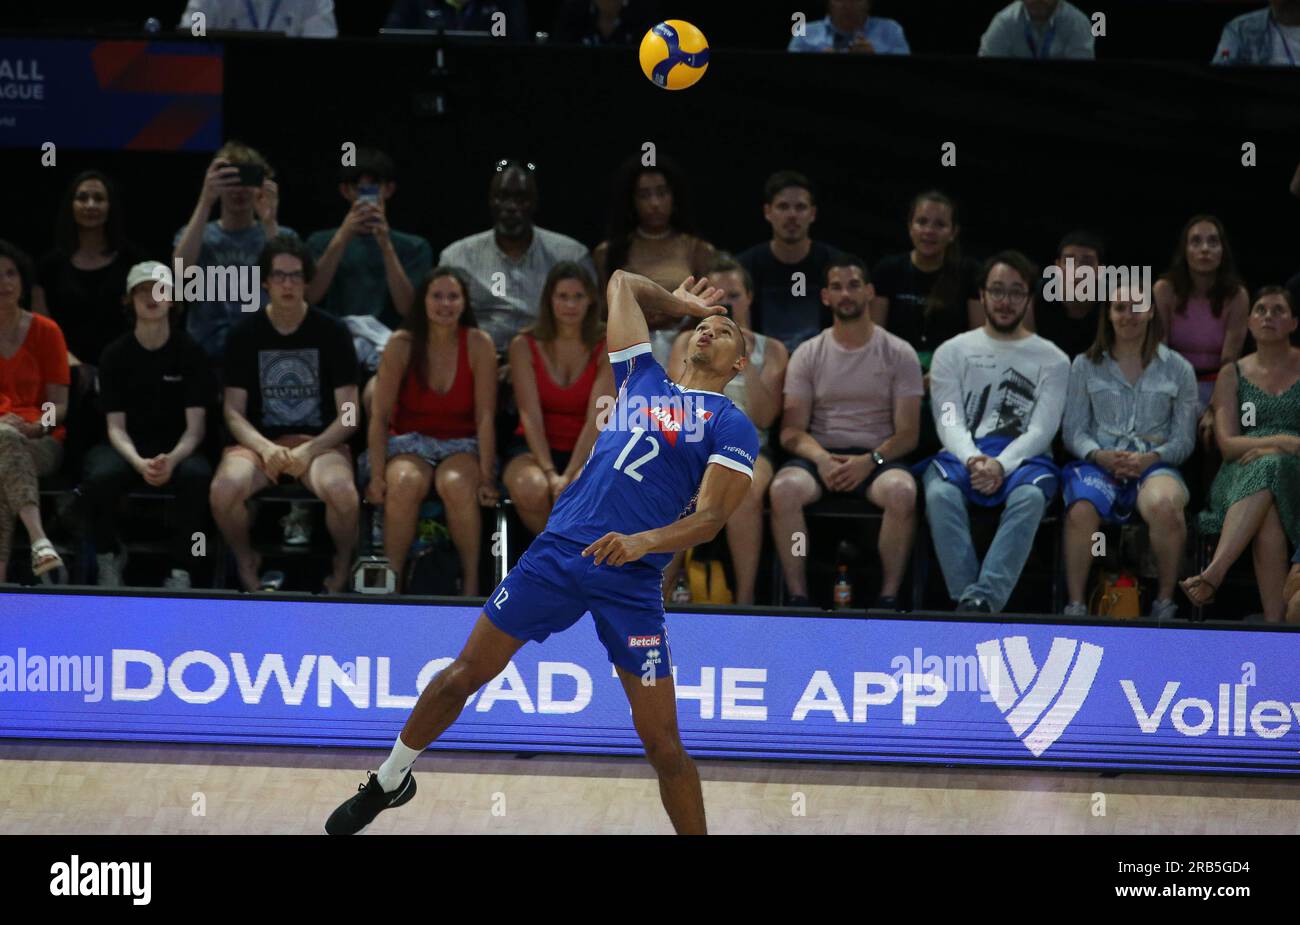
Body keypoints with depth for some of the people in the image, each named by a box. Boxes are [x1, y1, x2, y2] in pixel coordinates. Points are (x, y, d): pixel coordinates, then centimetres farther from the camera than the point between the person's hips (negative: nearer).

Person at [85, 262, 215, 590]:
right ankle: (108, 560, -6)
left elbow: (195, 427, -6)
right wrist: (139, 463, -25)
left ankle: (181, 572, -24)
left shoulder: (189, 352, -1)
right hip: (128, 449, 1)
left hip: (177, 449, -1)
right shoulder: (116, 354, 2)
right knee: (100, 476, -34)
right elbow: (116, 426, -3)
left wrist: (172, 460, -28)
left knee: (196, 475, -37)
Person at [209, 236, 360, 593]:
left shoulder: (331, 333, 2)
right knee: (224, 490, -33)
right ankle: (246, 564, -1)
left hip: (320, 441, -1)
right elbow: (233, 412, 3)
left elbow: (349, 415, 0)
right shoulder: (246, 335, 6)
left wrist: (310, 450, -16)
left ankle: (343, 566, -4)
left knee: (342, 492, -36)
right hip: (260, 441, 1)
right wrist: (265, 448, -16)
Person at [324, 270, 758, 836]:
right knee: (462, 676, 9)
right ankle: (389, 781, 30)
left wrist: (645, 541, -23)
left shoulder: (732, 426, 5)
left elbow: (710, 517, -8)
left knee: (662, 743, -7)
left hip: (630, 578, -4)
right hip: (558, 550, 4)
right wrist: (678, 304, 38)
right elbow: (621, 283, 30)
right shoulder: (643, 379, 18)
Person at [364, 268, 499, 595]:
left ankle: (471, 581, -21)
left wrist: (486, 478, -17)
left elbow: (485, 417, -8)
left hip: (461, 445, 0)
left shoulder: (478, 345, -5)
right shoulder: (402, 345, -5)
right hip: (409, 443, 0)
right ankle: (392, 578, -26)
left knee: (457, 485, -35)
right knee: (405, 483, -35)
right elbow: (380, 416, -6)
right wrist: (377, 476, -16)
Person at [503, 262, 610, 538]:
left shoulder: (606, 348, -2)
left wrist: (568, 476, -23)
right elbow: (530, 416, -8)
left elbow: (597, 419, -11)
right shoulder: (524, 346, 0)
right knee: (531, 489, -36)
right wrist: (550, 473, -22)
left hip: (586, 451, -1)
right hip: (534, 449, 1)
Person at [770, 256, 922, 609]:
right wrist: (821, 458, -16)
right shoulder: (808, 354, 11)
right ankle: (798, 596, -25)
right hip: (821, 456, 1)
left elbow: (907, 433, 2)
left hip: (879, 457, -1)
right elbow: (792, 430, 5)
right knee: (784, 488, -33)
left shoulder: (899, 354, 7)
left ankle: (889, 596, -25)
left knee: (901, 491, -36)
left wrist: (870, 461, -16)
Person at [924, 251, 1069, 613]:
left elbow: (1041, 430, 2)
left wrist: (1000, 465, -18)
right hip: (963, 454, 1)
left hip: (1024, 458, -1)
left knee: (1030, 496, -37)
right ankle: (966, 599, -43)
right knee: (940, 493, -35)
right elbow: (949, 421, 4)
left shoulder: (1052, 360, 14)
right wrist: (973, 460, -19)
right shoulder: (952, 352, 17)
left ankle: (984, 597, -49)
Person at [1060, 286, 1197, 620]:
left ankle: (1165, 602, -22)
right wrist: (1101, 456, -11)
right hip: (1099, 463, 1)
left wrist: (1149, 458, -11)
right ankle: (1075, 606, -26)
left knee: (1164, 506, -38)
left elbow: (1184, 439, 9)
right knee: (1081, 511, -36)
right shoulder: (1086, 366, 15)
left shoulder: (1177, 369, 13)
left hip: (1154, 464, -1)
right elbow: (1073, 430, 10)